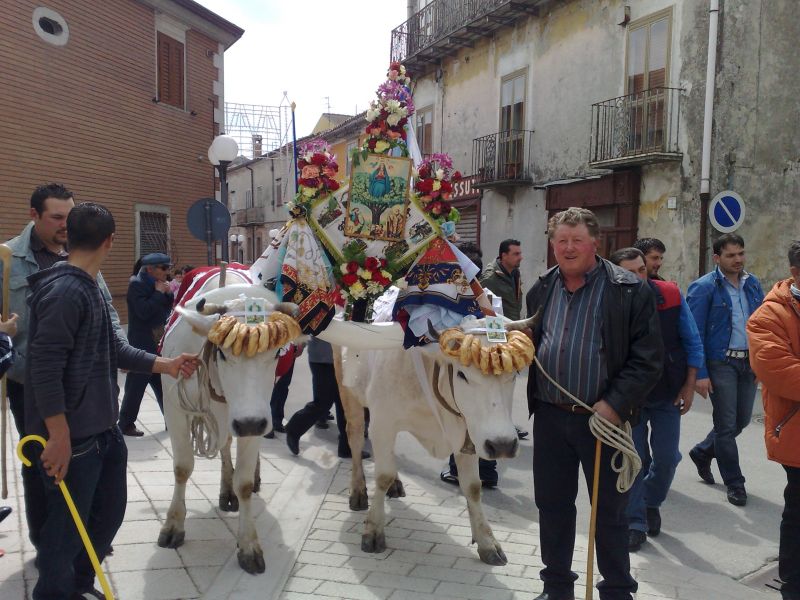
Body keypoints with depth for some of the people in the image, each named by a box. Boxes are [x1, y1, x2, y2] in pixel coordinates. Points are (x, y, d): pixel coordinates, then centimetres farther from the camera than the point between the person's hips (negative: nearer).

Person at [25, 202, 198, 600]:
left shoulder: (89, 288, 11)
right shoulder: (65, 291, -20)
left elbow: (112, 348, 18)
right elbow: (44, 367, -24)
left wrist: (165, 365, 18)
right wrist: (59, 436, -24)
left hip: (102, 429, 10)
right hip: (72, 437, -10)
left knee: (109, 512, 21)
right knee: (68, 528, 4)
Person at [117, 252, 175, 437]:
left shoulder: (156, 284, 12)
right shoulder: (137, 284, -12)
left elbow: (166, 311, 14)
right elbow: (143, 311, -24)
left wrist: (168, 294, -1)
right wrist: (159, 293, -17)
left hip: (158, 345, 8)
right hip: (142, 347, -8)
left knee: (163, 385, 13)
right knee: (135, 387, -1)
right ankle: (125, 425, 8)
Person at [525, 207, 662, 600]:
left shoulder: (630, 291, -8)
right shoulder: (541, 290, 8)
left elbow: (648, 359, -11)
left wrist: (615, 405, -18)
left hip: (604, 417, -4)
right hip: (549, 416, 5)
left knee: (609, 510, 9)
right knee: (552, 504, 14)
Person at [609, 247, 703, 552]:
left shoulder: (671, 295, -11)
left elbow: (692, 342, -1)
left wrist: (689, 385, -2)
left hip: (668, 394, 2)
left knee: (666, 457, 7)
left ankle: (651, 502, 36)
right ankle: (635, 523, 17)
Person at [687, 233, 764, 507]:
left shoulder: (753, 284, 9)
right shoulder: (704, 287, -9)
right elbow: (694, 333, -11)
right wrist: (700, 374, -15)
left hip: (749, 363, 6)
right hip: (721, 363, -6)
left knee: (742, 419, 13)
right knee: (727, 424, 2)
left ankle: (702, 452, 37)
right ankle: (734, 483, 17)